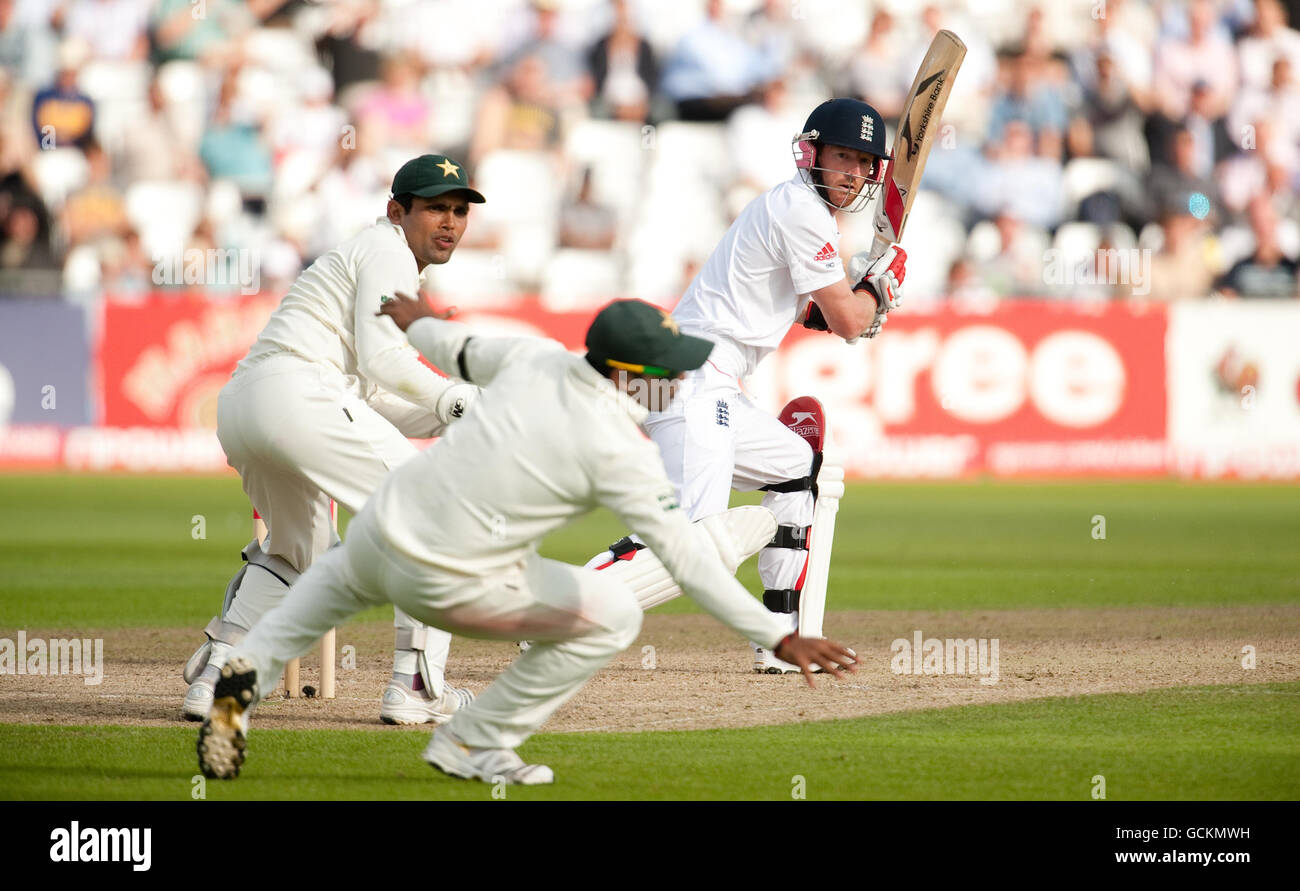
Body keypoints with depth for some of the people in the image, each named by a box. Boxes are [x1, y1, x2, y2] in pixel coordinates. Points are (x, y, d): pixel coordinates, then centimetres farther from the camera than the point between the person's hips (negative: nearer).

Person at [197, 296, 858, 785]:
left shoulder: (536, 359, -2)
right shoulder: (620, 450, -19)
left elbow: (463, 351, 20)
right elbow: (685, 556, -23)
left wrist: (418, 323, 43)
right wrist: (779, 637, -24)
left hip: (378, 530, 7)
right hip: (447, 586, -7)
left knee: (341, 577, 42)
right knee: (612, 613, 8)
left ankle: (247, 672, 19)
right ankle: (473, 743, 12)